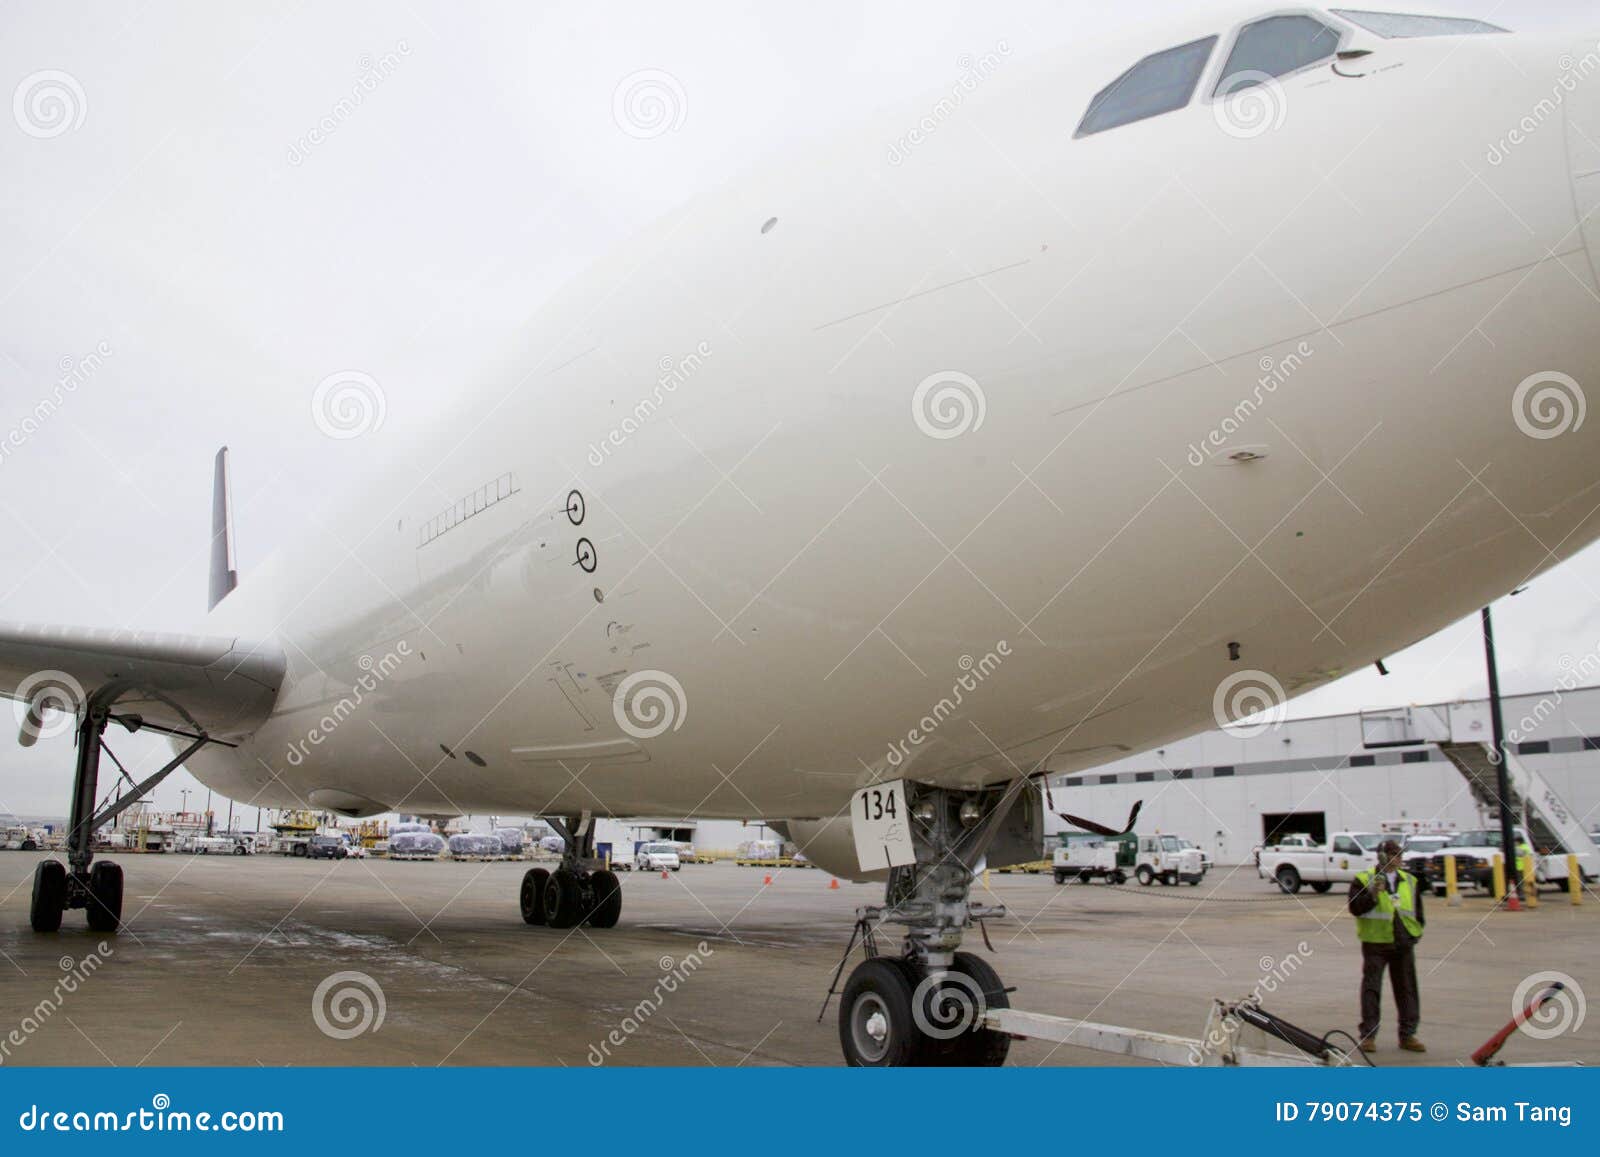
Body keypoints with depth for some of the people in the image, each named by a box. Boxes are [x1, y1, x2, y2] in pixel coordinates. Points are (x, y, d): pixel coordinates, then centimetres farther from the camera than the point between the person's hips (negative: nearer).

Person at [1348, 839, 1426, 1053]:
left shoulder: (1410, 881, 13)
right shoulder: (1363, 879, -2)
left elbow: (1418, 910, 22)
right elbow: (1354, 908, -12)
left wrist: (1418, 930, 10)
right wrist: (1373, 894, -24)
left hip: (1403, 943, 4)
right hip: (1375, 942, -4)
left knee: (1407, 989, 9)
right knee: (1371, 989, -1)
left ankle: (1408, 1034, 19)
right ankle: (1368, 1035, 5)